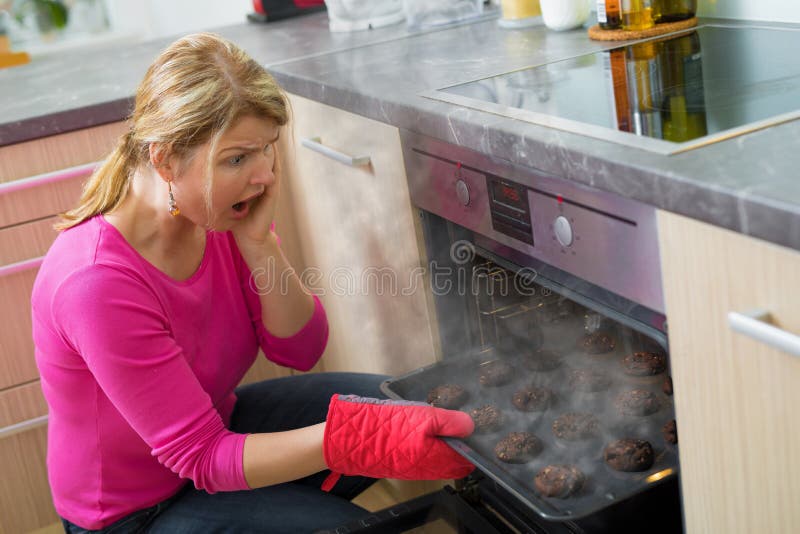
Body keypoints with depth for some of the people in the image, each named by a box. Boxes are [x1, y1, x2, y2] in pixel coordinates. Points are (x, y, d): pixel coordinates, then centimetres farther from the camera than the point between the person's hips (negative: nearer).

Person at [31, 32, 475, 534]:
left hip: (215, 422, 7)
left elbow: (301, 350, -10)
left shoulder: (224, 217, -13)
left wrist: (259, 242, -26)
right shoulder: (96, 282, -34)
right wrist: (358, 438, -42)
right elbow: (202, 457, -31)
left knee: (398, 405, 2)